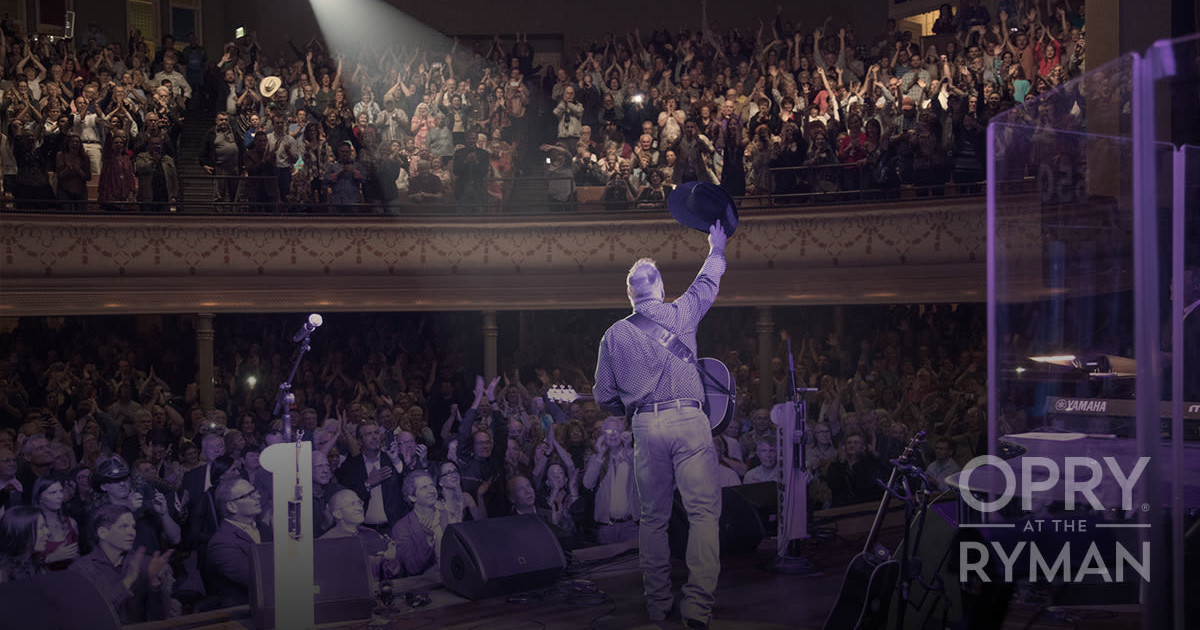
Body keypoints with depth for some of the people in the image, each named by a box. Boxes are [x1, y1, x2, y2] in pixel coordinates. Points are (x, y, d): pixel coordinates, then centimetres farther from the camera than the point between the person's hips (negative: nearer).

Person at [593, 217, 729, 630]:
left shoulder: (614, 335, 10)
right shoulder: (680, 313, 6)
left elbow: (604, 396, 12)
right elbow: (707, 284, 26)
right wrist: (716, 250, 44)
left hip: (645, 426, 2)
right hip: (688, 419, -2)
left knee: (653, 517, 11)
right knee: (703, 512, -4)